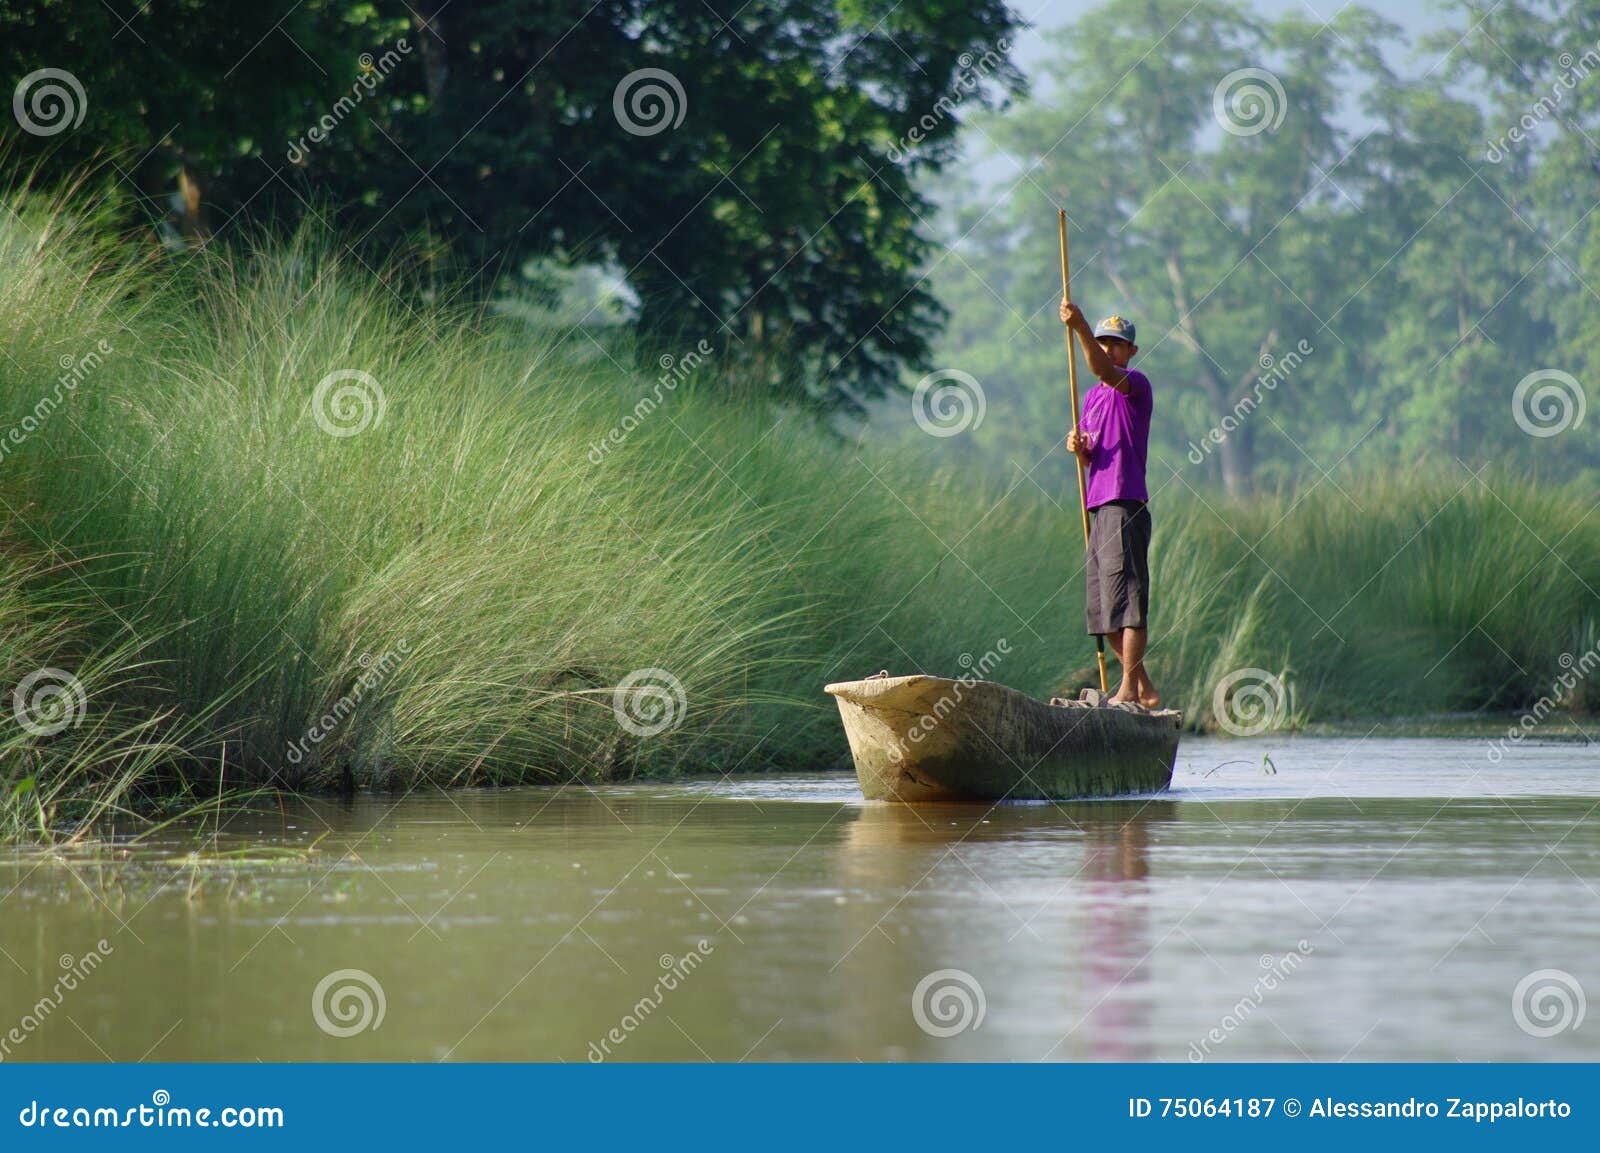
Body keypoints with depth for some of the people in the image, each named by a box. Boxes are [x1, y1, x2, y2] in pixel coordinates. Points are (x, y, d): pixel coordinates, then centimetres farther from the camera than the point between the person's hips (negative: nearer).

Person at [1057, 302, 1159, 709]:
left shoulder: (1136, 385, -4)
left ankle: (1129, 690, -14)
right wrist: (1078, 447, 0)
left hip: (1125, 504, -9)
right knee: (1103, 611, 9)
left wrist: (1080, 327, -39)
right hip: (1097, 506, 9)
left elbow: (1103, 369, -26)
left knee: (1126, 597, -12)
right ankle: (1144, 689, 16)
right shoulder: (1093, 397, 21)